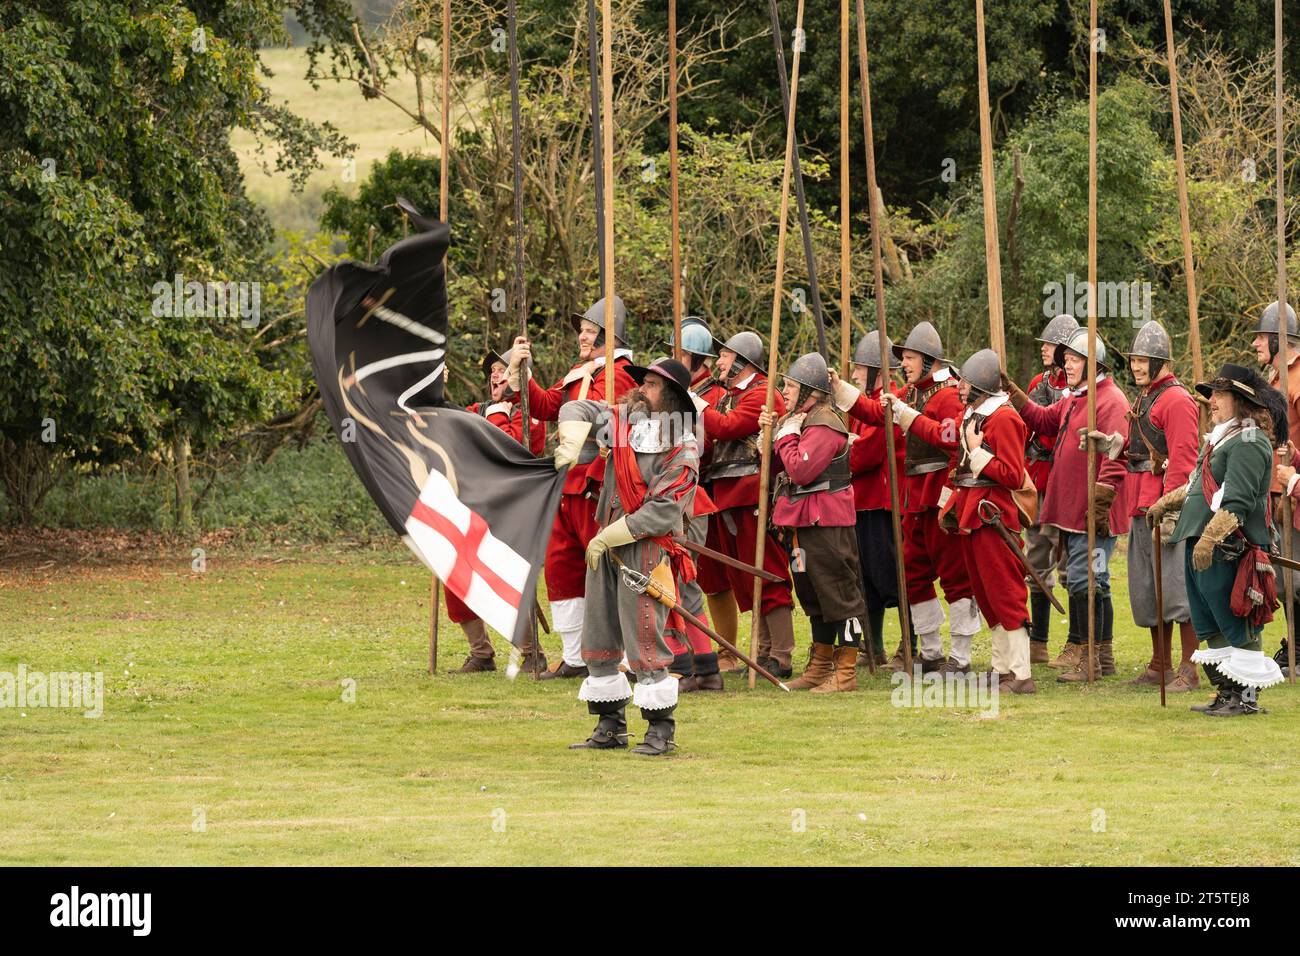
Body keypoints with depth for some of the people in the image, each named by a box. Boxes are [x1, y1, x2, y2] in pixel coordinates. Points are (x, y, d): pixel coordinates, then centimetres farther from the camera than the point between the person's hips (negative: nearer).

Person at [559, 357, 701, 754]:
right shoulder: (624, 419, 7)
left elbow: (663, 512, -18)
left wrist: (608, 536, -17)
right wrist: (571, 444, -5)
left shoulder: (682, 450, -12)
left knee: (644, 640, -12)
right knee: (598, 642, 10)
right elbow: (578, 410, 16)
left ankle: (661, 728, -4)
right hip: (606, 546, 8)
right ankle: (610, 727, 19)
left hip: (648, 549, -7)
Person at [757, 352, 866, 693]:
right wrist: (771, 434, 3)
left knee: (839, 593, -5)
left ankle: (845, 672, -3)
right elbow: (779, 468, 17)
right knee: (812, 592, 17)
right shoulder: (795, 419, 14)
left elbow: (800, 470, -25)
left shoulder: (824, 425, -17)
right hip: (803, 521, 11)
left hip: (827, 523, -11)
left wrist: (786, 435, -14)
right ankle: (820, 667, 27)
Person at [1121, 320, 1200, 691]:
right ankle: (1160, 665, 22)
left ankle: (1189, 670, -9)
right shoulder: (1144, 399, 19)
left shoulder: (1177, 401, -11)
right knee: (1148, 590, 14)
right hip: (1142, 509, 10)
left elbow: (1182, 462, -18)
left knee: (1176, 585, -10)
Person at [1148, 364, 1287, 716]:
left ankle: (1246, 697, 1)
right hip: (1202, 546, 11)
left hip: (1230, 551, -11)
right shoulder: (1221, 439, 19)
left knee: (1238, 627, -4)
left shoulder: (1250, 442, -14)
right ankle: (1226, 693, 21)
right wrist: (1166, 503, 37)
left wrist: (1210, 538, -28)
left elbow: (1238, 500, -23)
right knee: (1211, 628, 14)